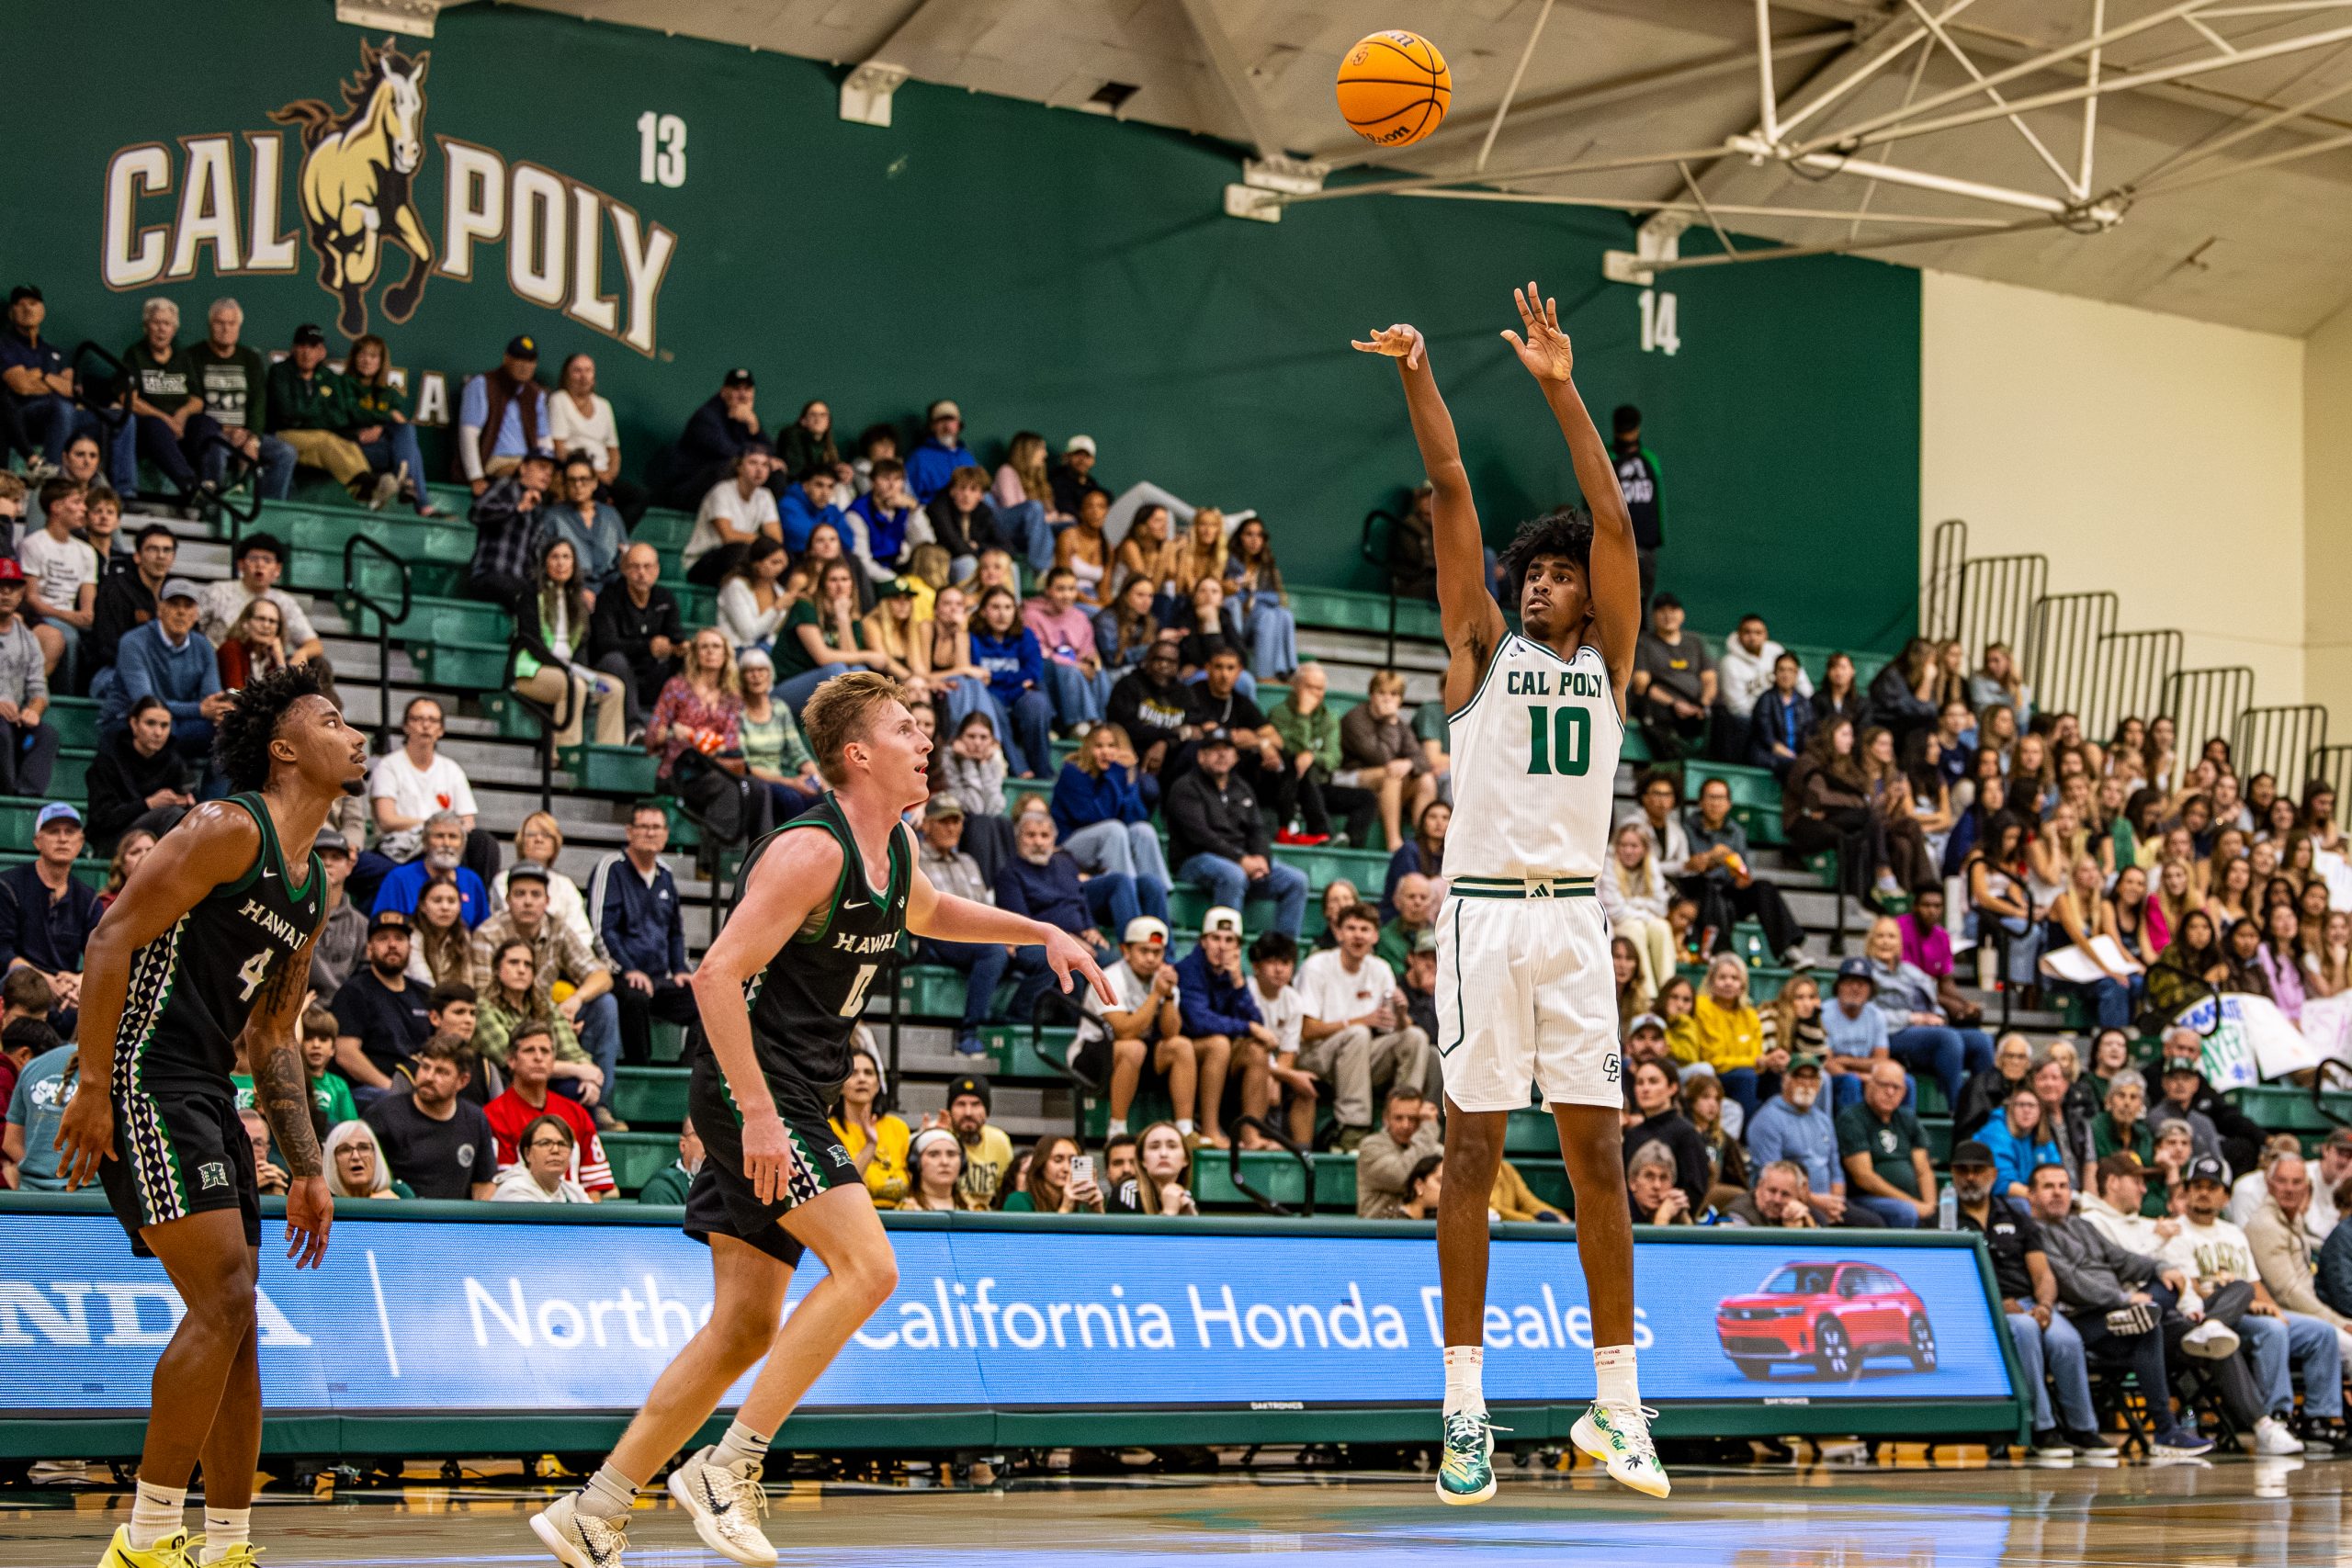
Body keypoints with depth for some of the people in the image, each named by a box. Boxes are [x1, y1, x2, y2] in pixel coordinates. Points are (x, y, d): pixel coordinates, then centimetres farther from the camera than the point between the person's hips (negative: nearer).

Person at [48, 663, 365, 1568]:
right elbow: (113, 938, -15)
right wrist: (93, 1089, -20)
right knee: (222, 1301, -16)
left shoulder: (312, 888, 18)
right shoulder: (230, 830, -10)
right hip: (145, 1079, -10)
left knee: (235, 1320, 9)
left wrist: (306, 1171, 19)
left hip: (207, 1091, 10)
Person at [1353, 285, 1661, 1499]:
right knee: (1473, 1151, 0)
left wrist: (1562, 391, -6)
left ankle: (1617, 1403, 7)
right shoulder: (1483, 649, 11)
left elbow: (1613, 520, 1)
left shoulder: (1608, 660, 12)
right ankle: (1465, 1409, 2)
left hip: (1574, 917, 1)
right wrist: (1418, 377, -7)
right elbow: (1452, 495, 2)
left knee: (1596, 1154, 1)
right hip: (1483, 910, -1)